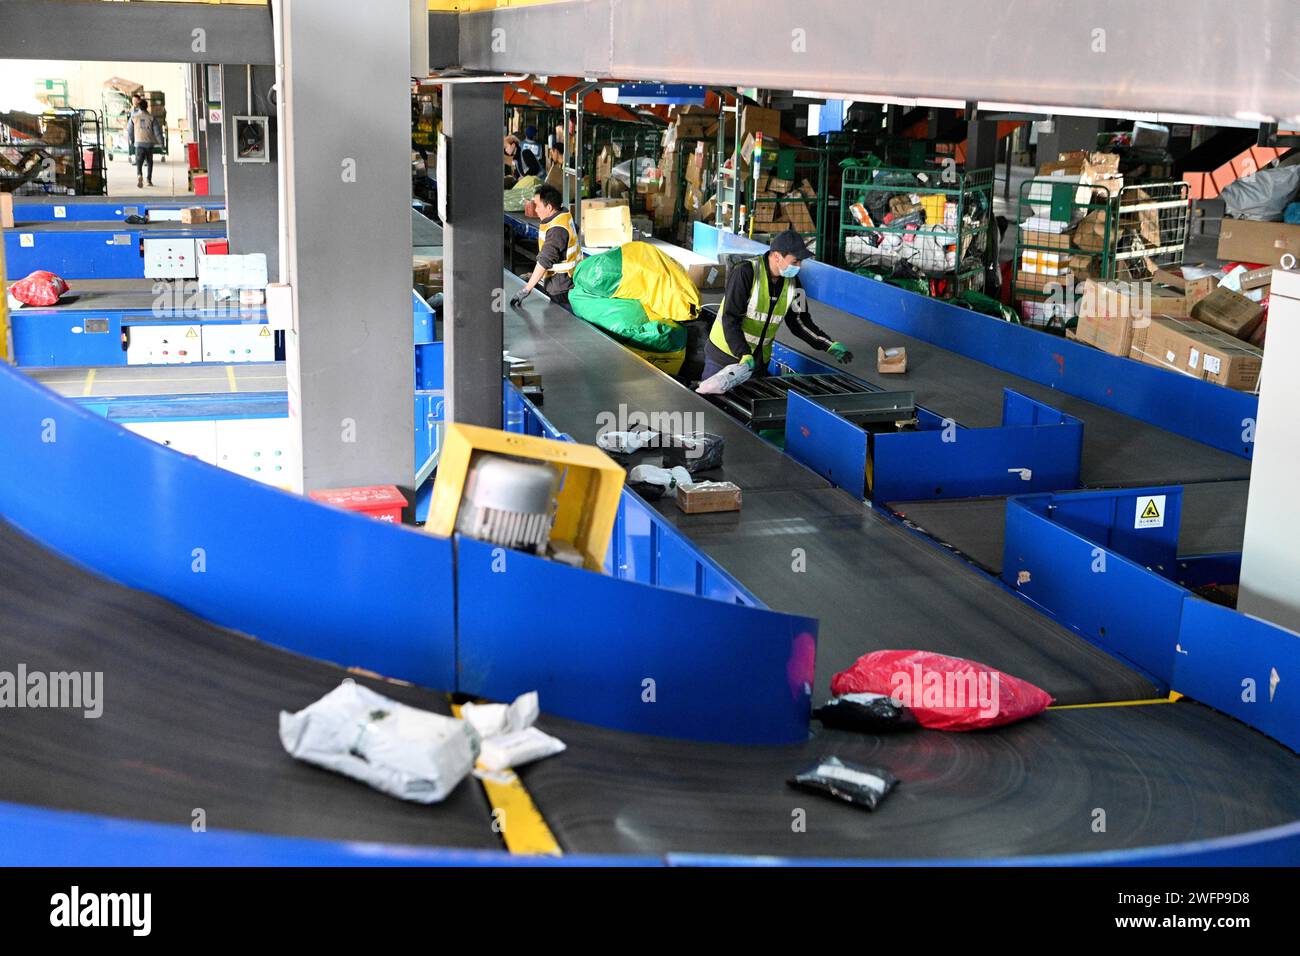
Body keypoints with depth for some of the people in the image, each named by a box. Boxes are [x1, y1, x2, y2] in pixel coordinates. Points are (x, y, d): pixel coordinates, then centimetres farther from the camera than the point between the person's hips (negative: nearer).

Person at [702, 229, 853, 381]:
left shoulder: (792, 281, -1)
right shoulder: (746, 273, -21)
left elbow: (799, 321, 6)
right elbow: (730, 319, -24)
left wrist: (830, 345, -5)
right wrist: (744, 356, -34)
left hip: (760, 360, 5)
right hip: (725, 355, -5)